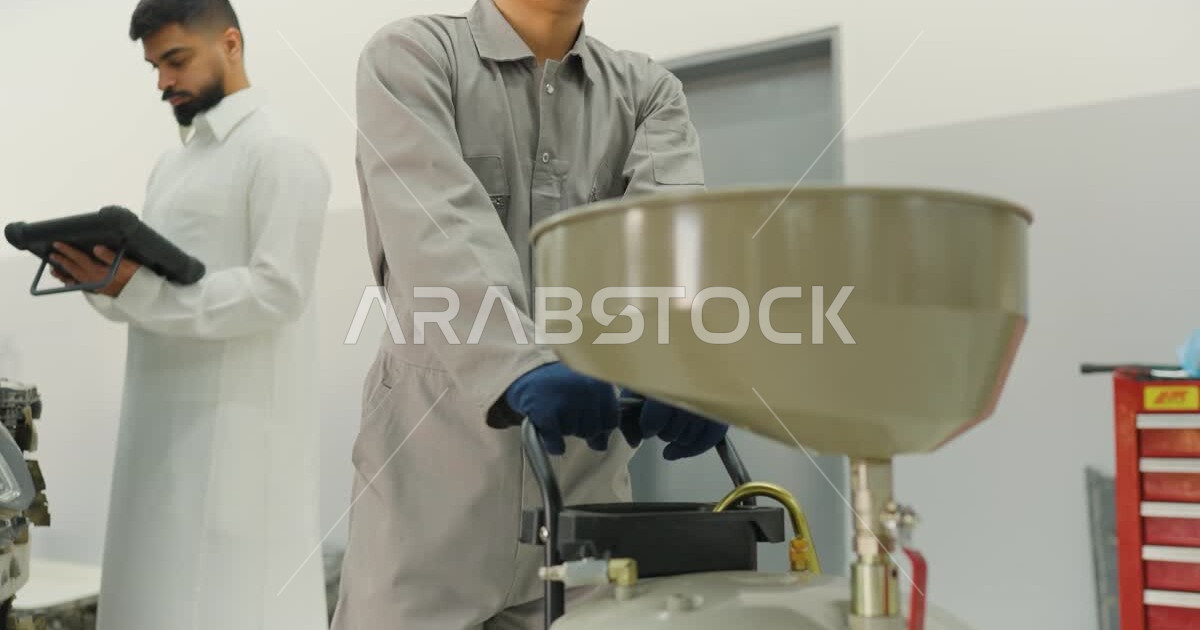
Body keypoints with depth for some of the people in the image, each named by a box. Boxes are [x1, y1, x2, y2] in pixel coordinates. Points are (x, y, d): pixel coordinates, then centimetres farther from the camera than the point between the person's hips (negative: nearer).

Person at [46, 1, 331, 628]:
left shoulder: (280, 154, -6)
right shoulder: (172, 162, 20)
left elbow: (278, 291, -17)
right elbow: (153, 290, 19)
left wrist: (133, 290, -22)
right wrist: (101, 279, -3)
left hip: (238, 421, -8)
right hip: (164, 418, 8)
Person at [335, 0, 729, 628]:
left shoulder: (648, 90, 11)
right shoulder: (411, 55, 1)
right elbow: (434, 224, -17)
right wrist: (520, 365, -33)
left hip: (585, 466, 4)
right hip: (435, 449, -3)